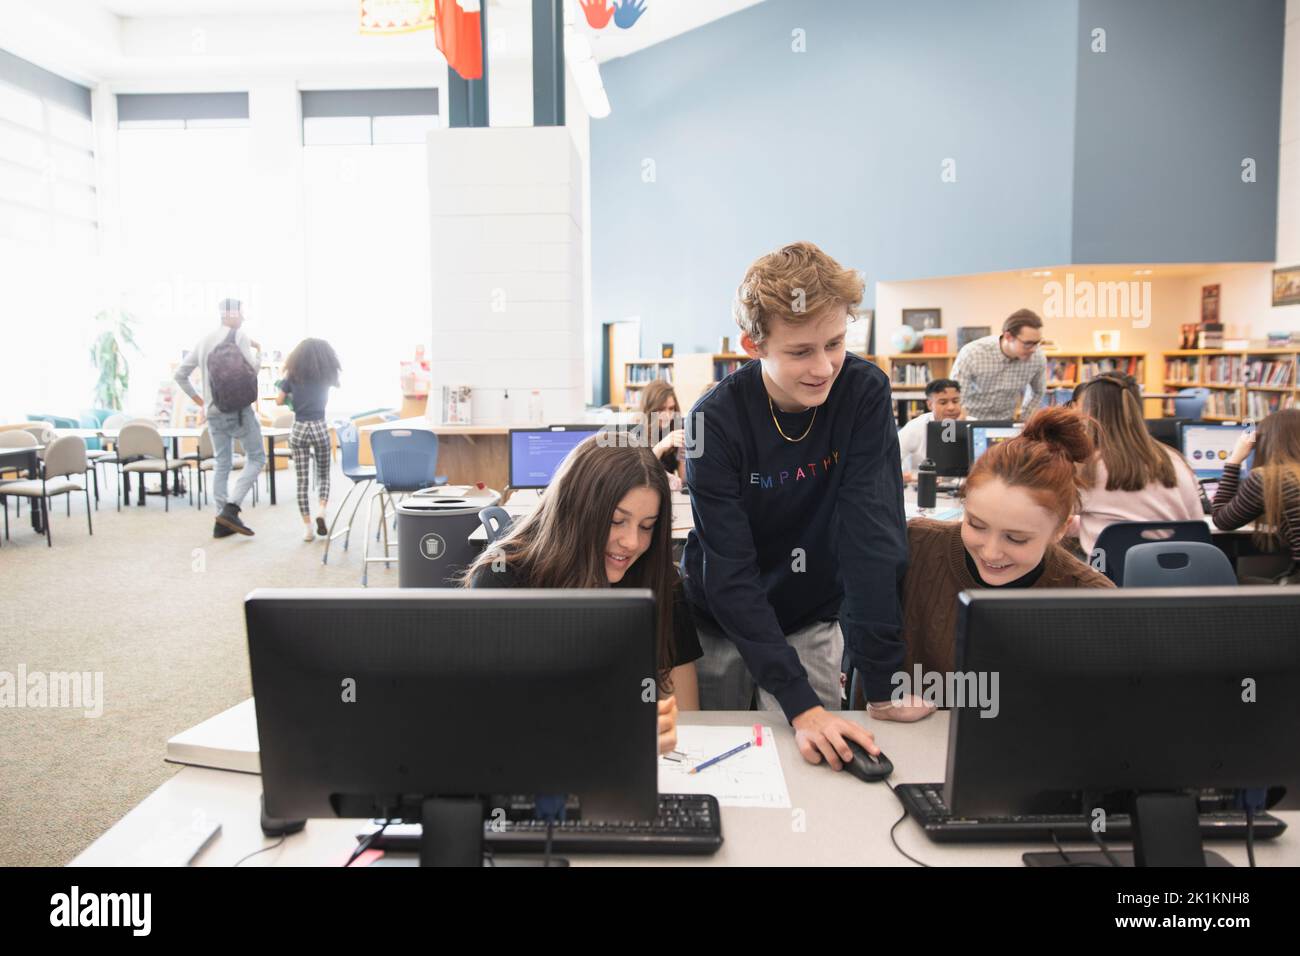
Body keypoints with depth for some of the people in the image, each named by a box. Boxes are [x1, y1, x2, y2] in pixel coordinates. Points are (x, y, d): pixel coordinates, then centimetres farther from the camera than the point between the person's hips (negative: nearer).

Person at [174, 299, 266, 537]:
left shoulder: (203, 341, 14)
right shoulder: (239, 335, -5)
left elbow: (180, 375, 14)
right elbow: (252, 368, -13)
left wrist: (197, 398, 21)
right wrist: (258, 351, 5)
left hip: (213, 413, 6)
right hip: (239, 409, -6)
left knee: (222, 464, 11)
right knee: (256, 457, 3)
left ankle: (222, 521, 9)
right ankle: (231, 508, -11)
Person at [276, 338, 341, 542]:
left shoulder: (293, 375, 3)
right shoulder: (326, 375, 1)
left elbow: (279, 400, 3)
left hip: (299, 429, 0)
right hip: (319, 428, 0)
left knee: (302, 480, 4)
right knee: (323, 475, 16)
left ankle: (307, 527, 1)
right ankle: (321, 510, -8)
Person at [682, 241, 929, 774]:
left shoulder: (864, 394, -17)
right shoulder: (716, 419, -23)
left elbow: (873, 534, -21)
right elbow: (730, 575, -26)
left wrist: (884, 681, -25)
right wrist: (800, 704, -32)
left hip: (811, 620, 1)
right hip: (720, 622, -1)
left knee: (819, 761, 6)